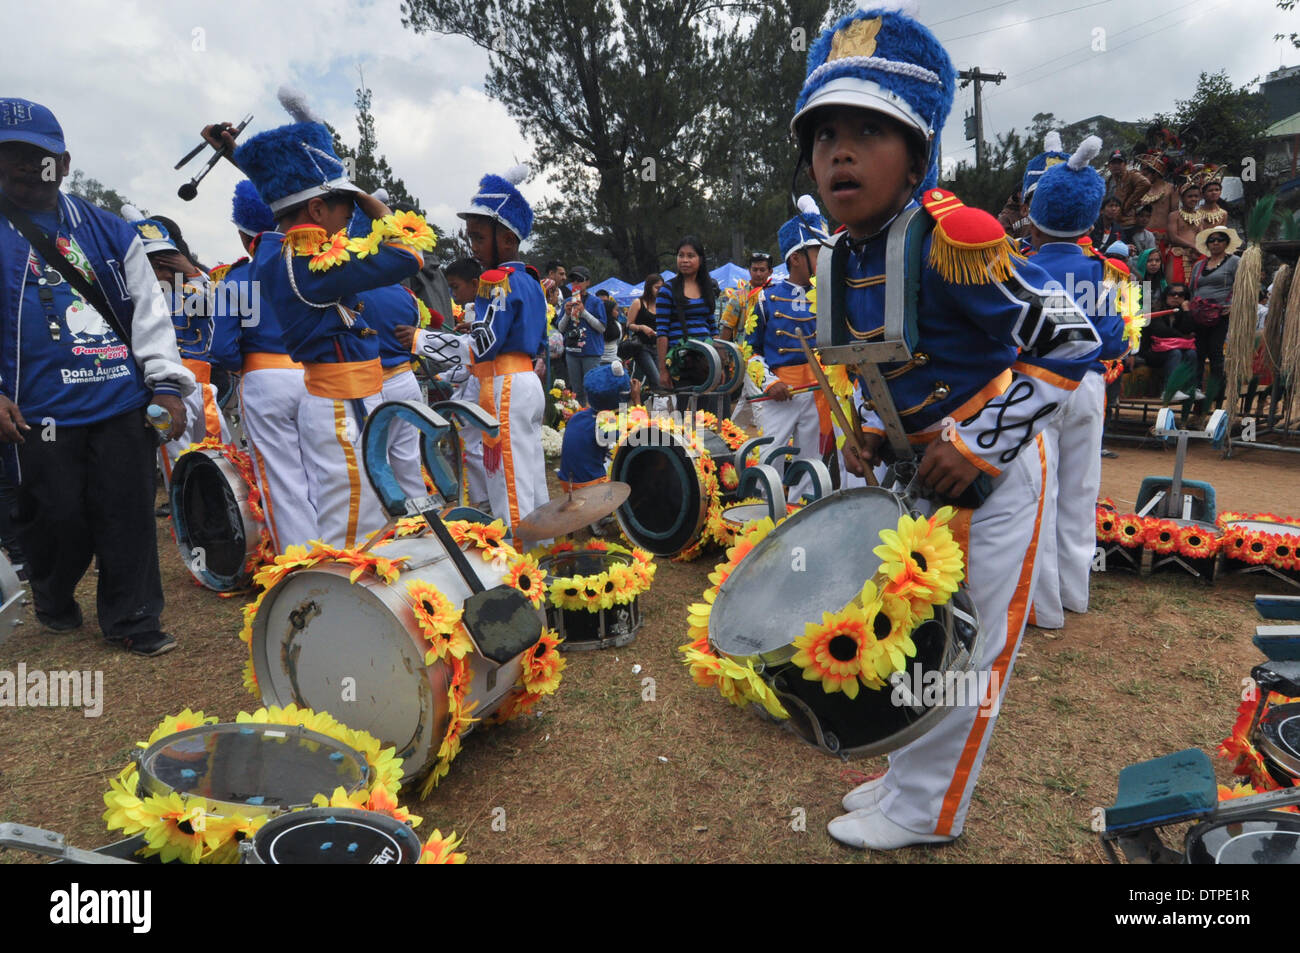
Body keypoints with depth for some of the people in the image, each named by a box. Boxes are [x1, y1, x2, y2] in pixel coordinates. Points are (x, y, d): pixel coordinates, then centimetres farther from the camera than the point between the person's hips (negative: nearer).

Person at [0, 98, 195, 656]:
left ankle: (131, 621, 16)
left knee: (128, 514, 3)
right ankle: (54, 602, 35)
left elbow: (149, 310, 11)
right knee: (59, 518, 6)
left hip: (123, 403, 2)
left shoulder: (107, 230, 12)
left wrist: (166, 383, 2)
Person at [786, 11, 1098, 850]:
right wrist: (872, 433, -2)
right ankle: (910, 775, 40)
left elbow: (1074, 341, -19)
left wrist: (979, 447, -23)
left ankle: (923, 812, 23)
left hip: (990, 471, -8)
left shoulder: (955, 243, -24)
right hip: (914, 467, 8)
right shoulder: (842, 260, 0)